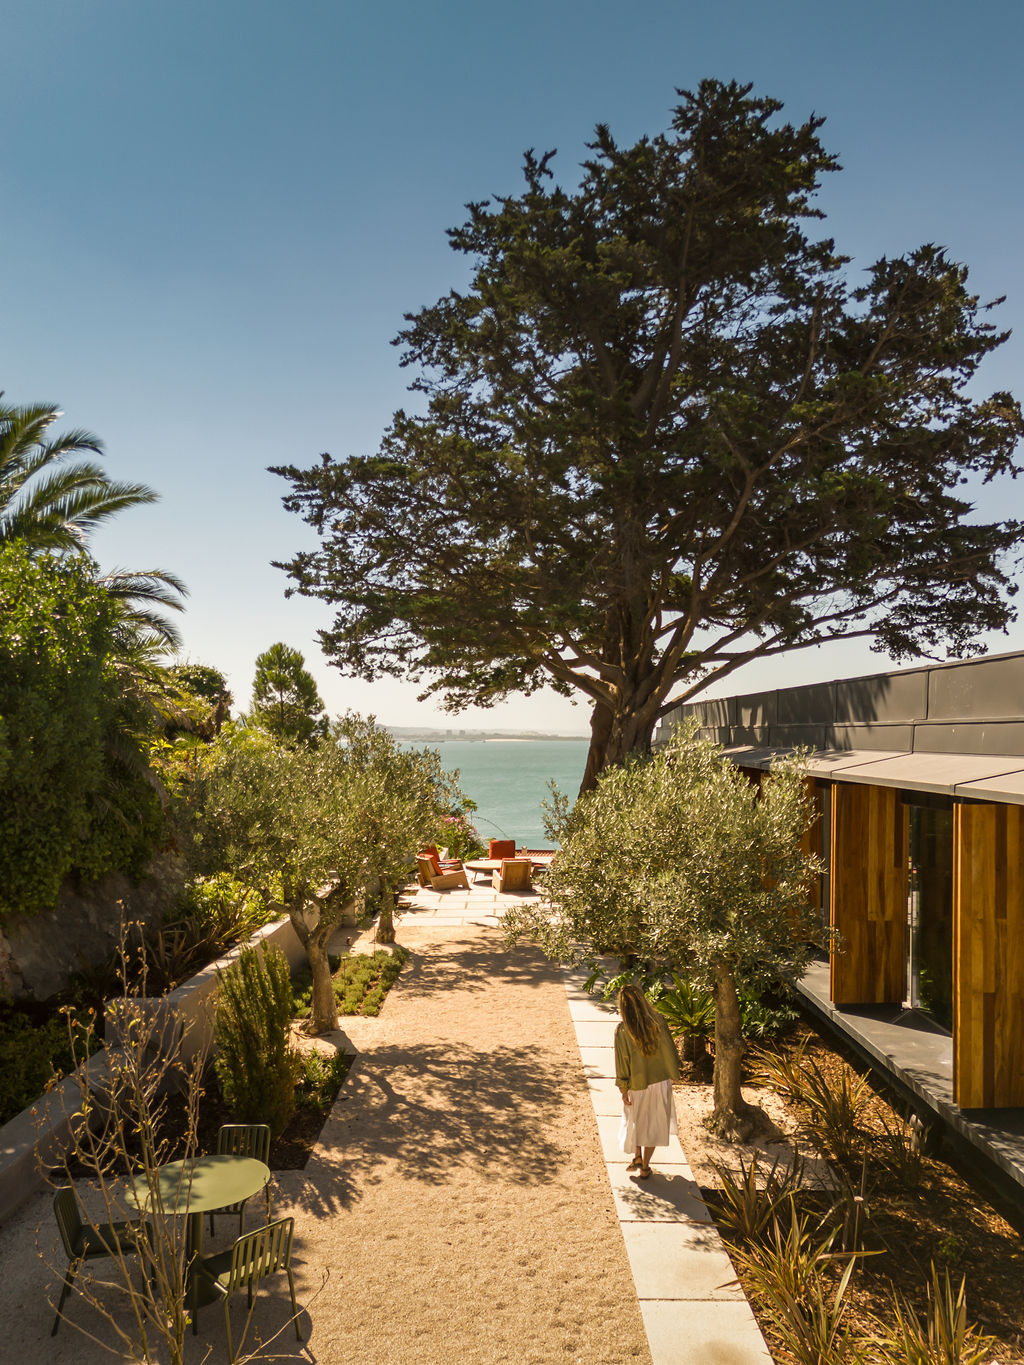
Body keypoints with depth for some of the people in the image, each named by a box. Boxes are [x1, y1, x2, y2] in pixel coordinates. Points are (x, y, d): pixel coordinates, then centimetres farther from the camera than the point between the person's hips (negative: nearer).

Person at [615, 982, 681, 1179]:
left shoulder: (622, 1031, -21)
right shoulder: (658, 1021, -16)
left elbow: (622, 1062, -14)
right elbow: (669, 1050, -6)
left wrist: (623, 1090, -3)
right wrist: (673, 1074, 10)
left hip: (637, 1084, -2)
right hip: (660, 1082, 2)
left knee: (635, 1120, 26)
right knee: (653, 1123, 18)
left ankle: (638, 1157, 34)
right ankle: (644, 1167, 25)